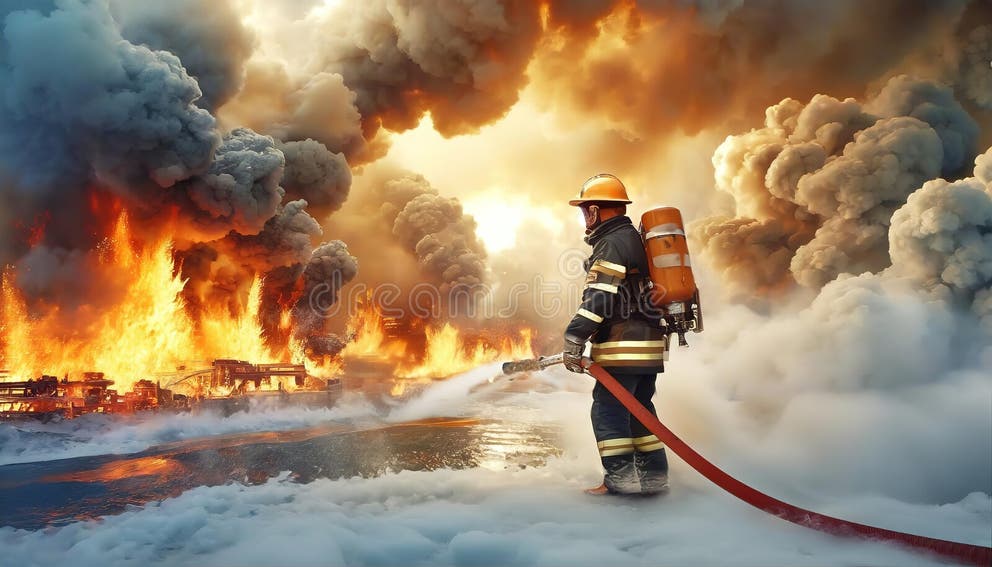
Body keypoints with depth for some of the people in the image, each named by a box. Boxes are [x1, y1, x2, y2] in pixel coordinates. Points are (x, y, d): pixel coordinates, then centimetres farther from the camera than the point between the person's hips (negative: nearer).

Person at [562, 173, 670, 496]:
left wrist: (573, 341, -19)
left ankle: (621, 478, -1)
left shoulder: (611, 245, -11)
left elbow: (598, 299, -20)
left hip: (622, 348, -10)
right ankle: (653, 476, 19)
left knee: (607, 409, -3)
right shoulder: (637, 239, 20)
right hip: (651, 345, 10)